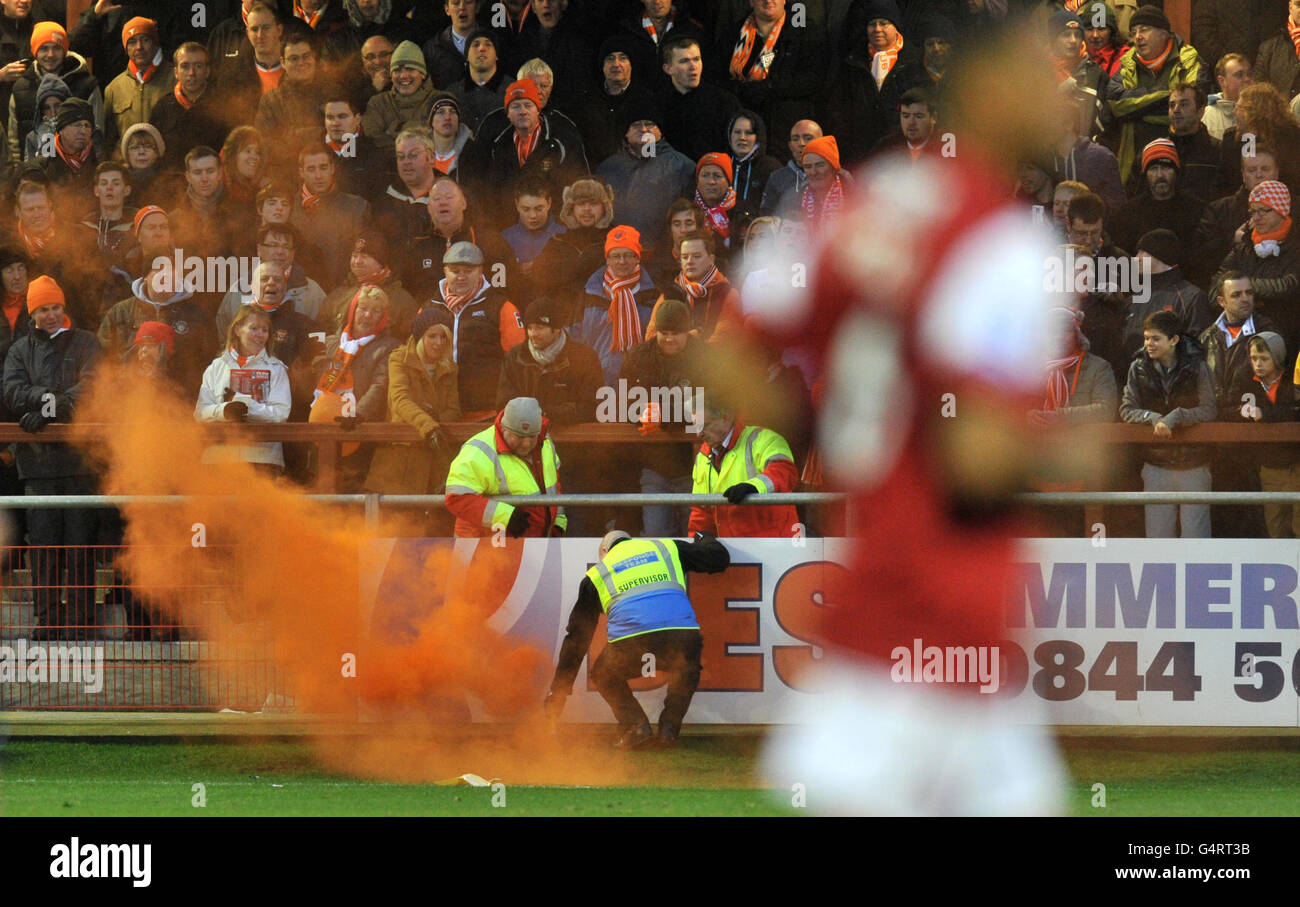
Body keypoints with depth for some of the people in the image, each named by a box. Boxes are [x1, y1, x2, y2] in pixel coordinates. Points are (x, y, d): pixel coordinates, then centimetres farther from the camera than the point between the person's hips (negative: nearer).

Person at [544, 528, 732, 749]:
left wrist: (558, 691, 35)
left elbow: (577, 636, 29)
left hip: (631, 646, -1)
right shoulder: (667, 548, 29)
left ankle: (636, 726, 8)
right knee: (687, 672, 36)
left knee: (603, 676, 30)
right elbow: (719, 557, 34)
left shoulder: (596, 574, 27)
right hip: (681, 638, 1)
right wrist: (705, 542, 60)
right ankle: (669, 728, 18)